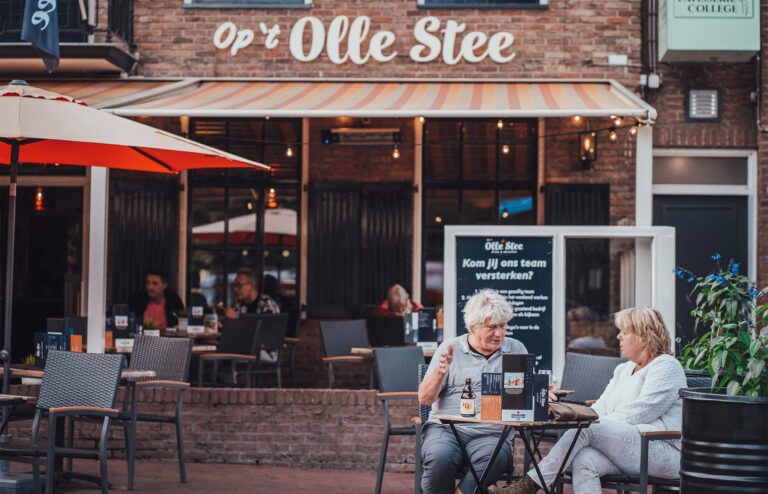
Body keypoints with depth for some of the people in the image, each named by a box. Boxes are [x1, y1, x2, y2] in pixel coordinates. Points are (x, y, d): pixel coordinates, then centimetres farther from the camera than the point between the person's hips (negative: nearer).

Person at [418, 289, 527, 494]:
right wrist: (440, 372, -13)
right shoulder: (450, 349, 8)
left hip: (491, 434, 1)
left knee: (494, 458, -35)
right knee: (440, 458, -35)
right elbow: (424, 398, 6)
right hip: (445, 428, -1)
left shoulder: (516, 350, 14)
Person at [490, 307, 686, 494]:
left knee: (586, 429, -26)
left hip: (663, 451, -7)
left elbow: (635, 416, -12)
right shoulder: (623, 370, 25)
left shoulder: (667, 367, -2)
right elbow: (600, 409, 16)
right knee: (584, 460, -28)